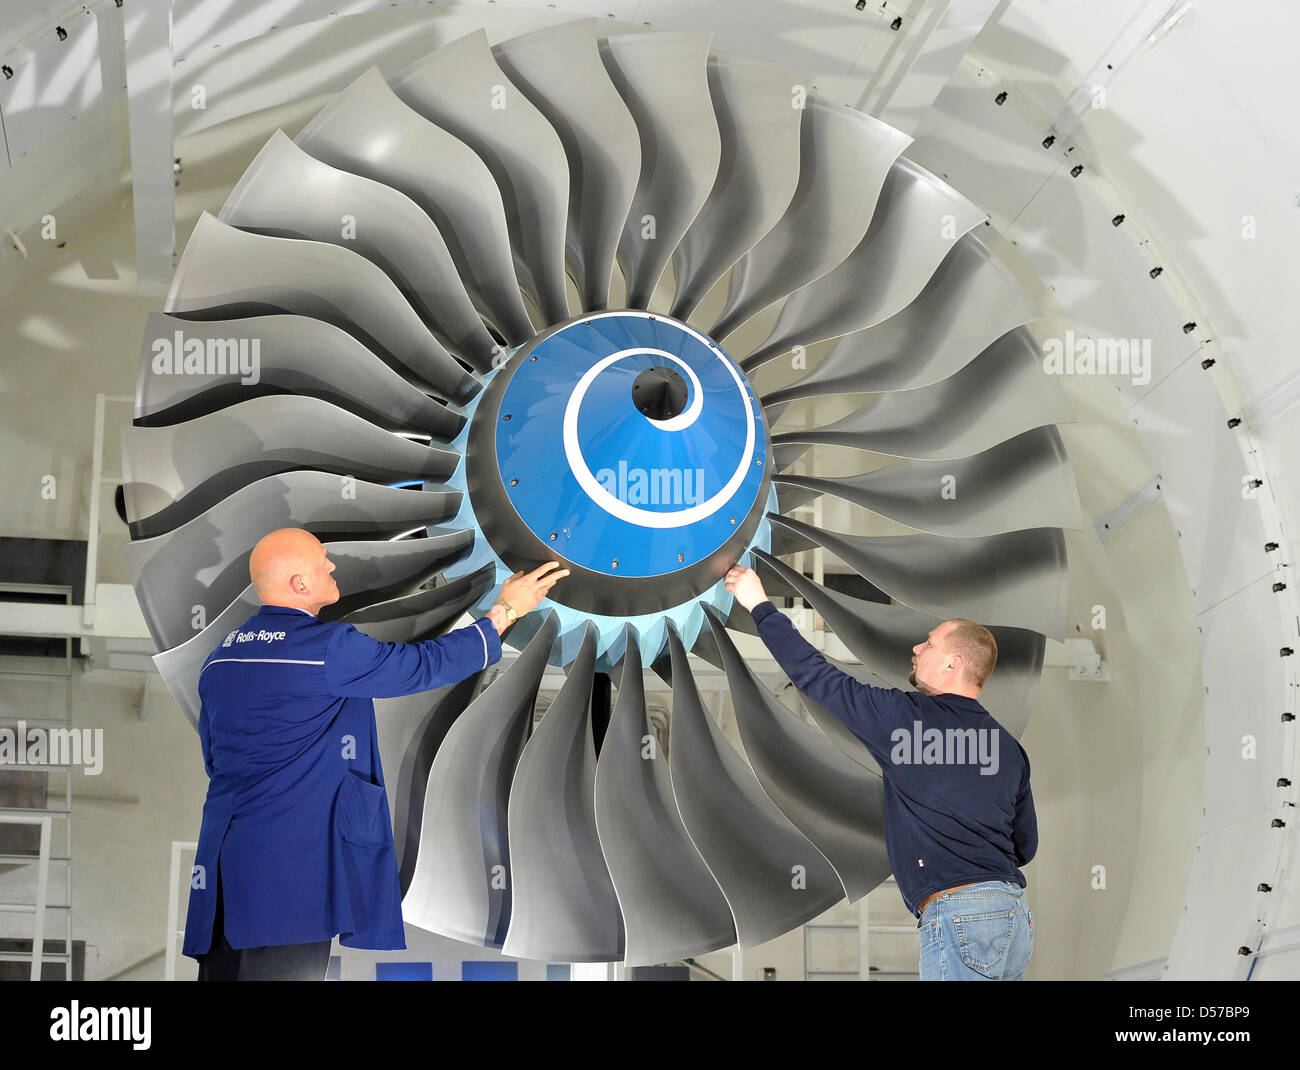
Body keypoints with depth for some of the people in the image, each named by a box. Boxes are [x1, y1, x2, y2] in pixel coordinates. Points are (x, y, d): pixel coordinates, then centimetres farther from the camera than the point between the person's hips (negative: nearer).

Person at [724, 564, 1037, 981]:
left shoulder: (906, 717, -6)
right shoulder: (1009, 747, 15)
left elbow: (818, 677, 1)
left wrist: (760, 606, 12)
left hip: (960, 916, -8)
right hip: (1015, 916, 8)